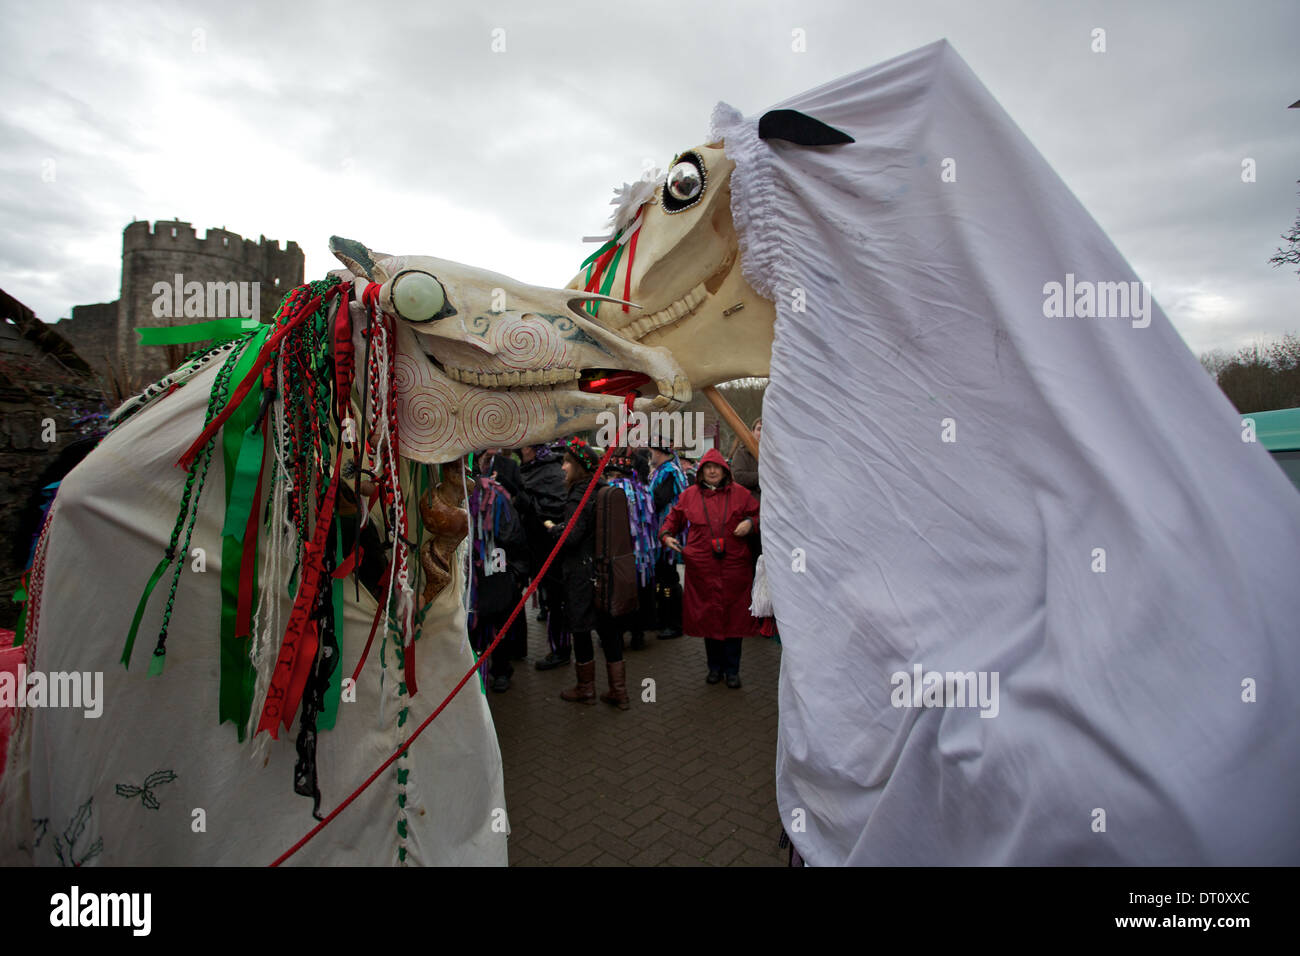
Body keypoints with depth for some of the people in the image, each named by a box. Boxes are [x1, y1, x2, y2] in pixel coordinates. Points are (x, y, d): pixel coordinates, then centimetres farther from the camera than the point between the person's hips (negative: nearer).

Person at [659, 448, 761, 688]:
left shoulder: (740, 493, 5)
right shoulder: (689, 495, 8)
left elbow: (759, 515, 9)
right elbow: (674, 519, 17)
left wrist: (751, 523, -11)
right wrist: (666, 535, 0)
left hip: (734, 566, -1)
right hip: (702, 567, 1)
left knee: (733, 616, 4)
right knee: (708, 615, 9)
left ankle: (732, 670, 19)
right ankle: (715, 666, 26)